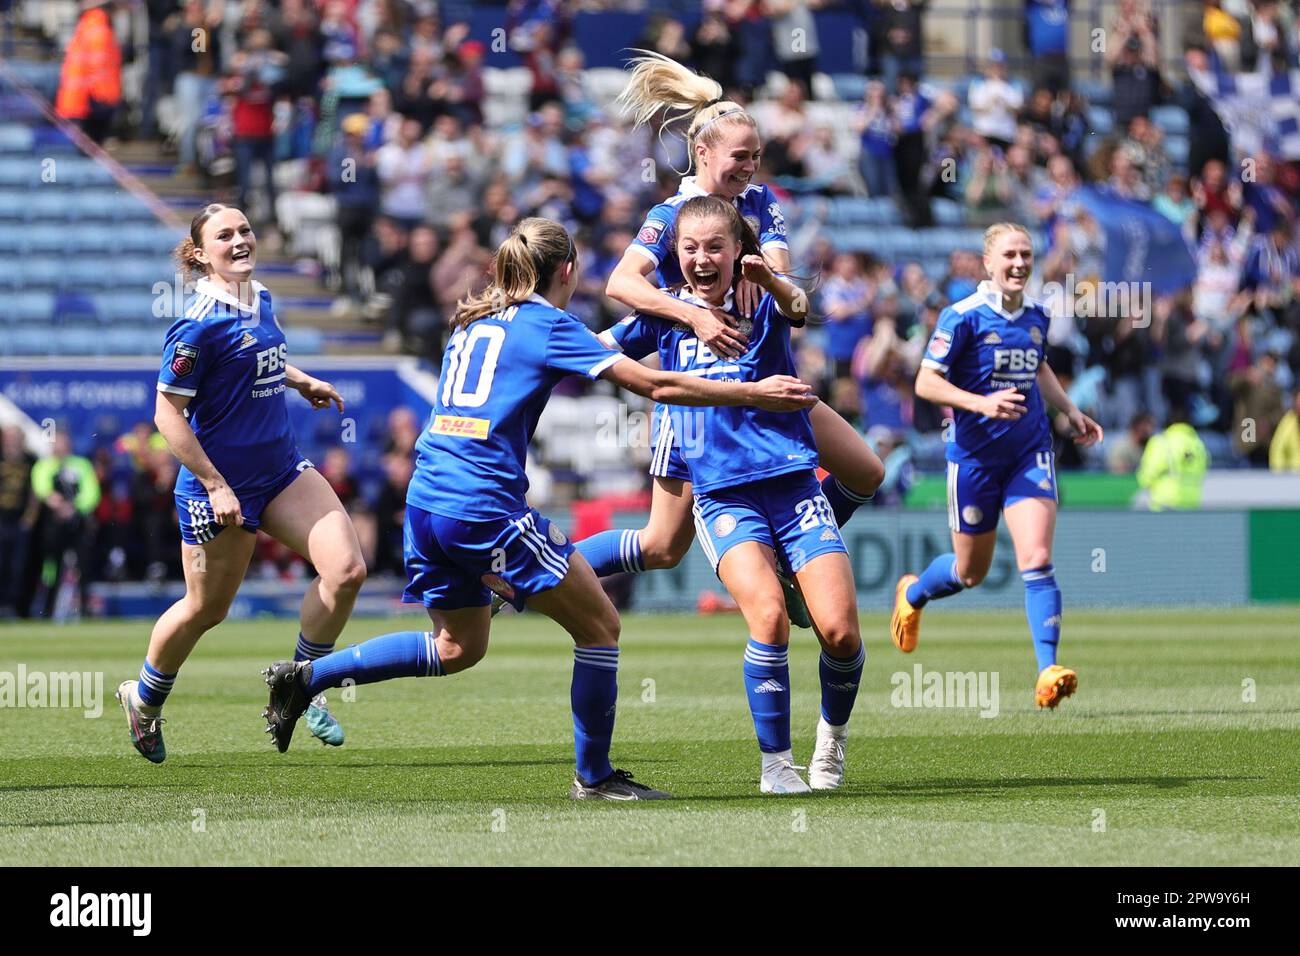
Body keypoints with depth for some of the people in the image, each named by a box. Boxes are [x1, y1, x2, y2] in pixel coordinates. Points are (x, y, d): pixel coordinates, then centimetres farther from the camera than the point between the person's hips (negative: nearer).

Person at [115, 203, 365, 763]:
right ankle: (145, 700, 36)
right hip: (220, 483, -7)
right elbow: (168, 413, -19)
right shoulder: (200, 324, -19)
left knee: (346, 569, -11)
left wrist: (301, 381, 21)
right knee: (206, 609, 8)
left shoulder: (260, 300, 5)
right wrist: (215, 485, -20)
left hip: (282, 472, 7)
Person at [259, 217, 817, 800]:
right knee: (600, 627, 3)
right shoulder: (548, 325, -4)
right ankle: (593, 777, 7)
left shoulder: (473, 322, 17)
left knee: (458, 647, 23)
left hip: (426, 501, 8)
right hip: (486, 507, -8)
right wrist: (753, 394, -1)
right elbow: (655, 385, -7)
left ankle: (307, 677, 18)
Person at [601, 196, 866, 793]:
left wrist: (773, 284, -46)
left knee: (839, 629, -11)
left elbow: (799, 308, -24)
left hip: (792, 483, 0)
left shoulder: (763, 302, 0)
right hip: (721, 494, 0)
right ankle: (775, 763, -11)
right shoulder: (667, 315, 7)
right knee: (768, 615, -24)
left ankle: (833, 733, 20)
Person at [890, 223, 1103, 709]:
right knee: (970, 572, 11)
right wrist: (981, 403, -27)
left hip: (1030, 453, 3)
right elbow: (926, 382, -14)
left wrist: (1071, 411, 17)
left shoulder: (1036, 317, 6)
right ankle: (912, 593, 45)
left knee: (1037, 559, -15)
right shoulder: (963, 317, -11)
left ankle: (1048, 671, -19)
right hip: (975, 455, -3)